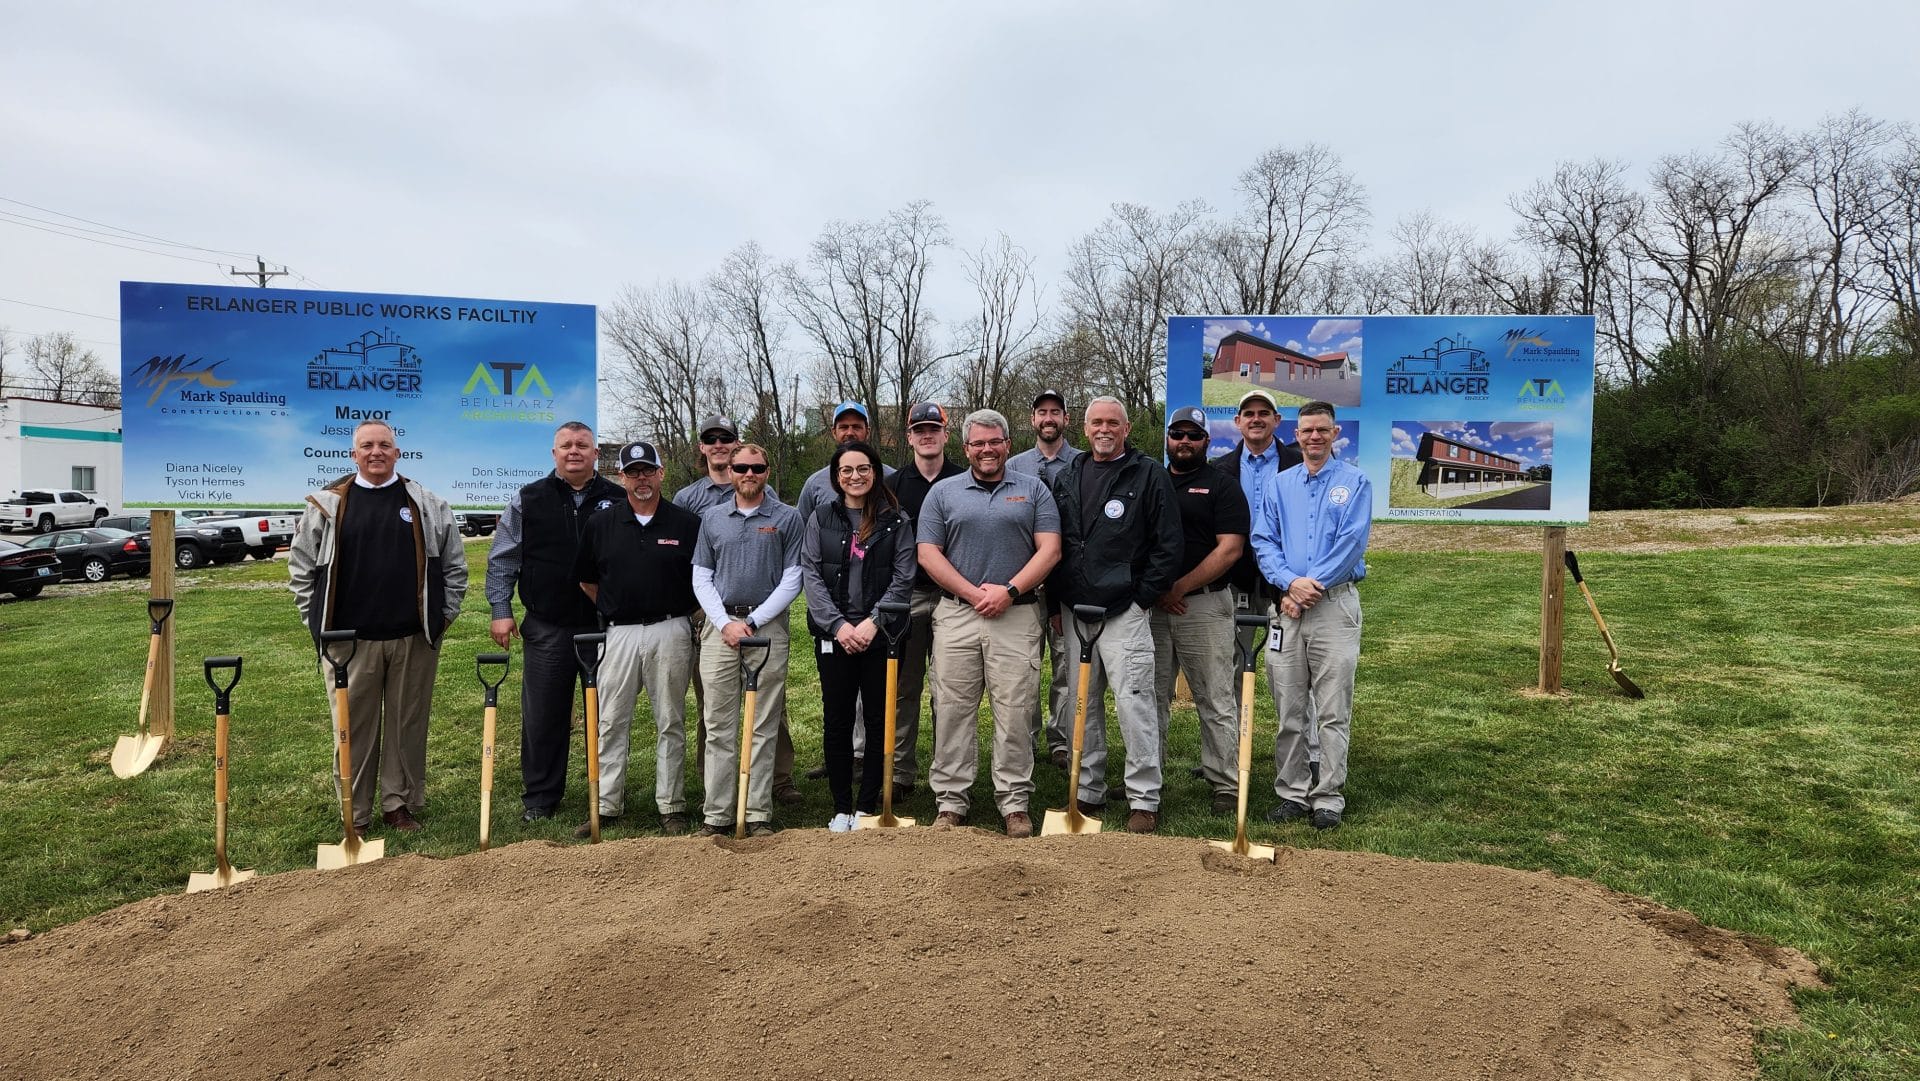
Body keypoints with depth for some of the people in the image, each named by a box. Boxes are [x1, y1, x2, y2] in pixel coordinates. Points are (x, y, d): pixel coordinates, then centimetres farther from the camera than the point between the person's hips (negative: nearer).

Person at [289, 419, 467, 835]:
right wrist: (319, 622, 4)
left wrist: (443, 615, 4)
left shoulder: (427, 505, 6)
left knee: (408, 724, 7)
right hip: (349, 640, 0)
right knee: (354, 728, 6)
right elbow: (301, 568, 10)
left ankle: (400, 804, 20)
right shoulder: (327, 504, 5)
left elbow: (455, 565, 10)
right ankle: (353, 814, 16)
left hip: (414, 639, 1)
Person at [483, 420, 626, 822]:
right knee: (543, 716, 5)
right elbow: (502, 560, 6)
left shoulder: (618, 500, 4)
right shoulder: (527, 500, 4)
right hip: (546, 629, 0)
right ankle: (539, 797, 18)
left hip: (605, 627, 0)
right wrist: (500, 611, -1)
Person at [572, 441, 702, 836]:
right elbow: (586, 580, 16)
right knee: (611, 723, 4)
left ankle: (671, 807, 13)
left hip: (670, 632, -2)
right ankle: (606, 804, 14)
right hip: (619, 633, 2)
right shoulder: (601, 524, 7)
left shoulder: (687, 522, 1)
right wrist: (613, 609, 11)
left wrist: (685, 613, 3)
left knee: (670, 723, 5)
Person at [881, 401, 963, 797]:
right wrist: (915, 554, -4)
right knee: (903, 687, 4)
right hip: (905, 594, 1)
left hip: (952, 594, -1)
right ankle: (901, 772, 12)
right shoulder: (893, 485, 9)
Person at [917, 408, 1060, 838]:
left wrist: (1009, 590, -11)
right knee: (952, 710, 2)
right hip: (955, 615, 1)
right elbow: (928, 554, 3)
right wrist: (975, 593, -8)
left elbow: (1050, 549, 1)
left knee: (1015, 711, -1)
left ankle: (1015, 802, 9)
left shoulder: (1033, 490, 9)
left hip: (1017, 616, -1)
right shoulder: (943, 492, 10)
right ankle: (950, 802, 12)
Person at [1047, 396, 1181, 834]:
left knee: (1134, 704, -7)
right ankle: (1088, 791, 23)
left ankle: (1145, 800, 4)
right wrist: (1055, 603, 11)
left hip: (1125, 612, -5)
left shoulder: (1149, 475, -1)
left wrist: (1143, 597, -7)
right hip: (1073, 612, 5)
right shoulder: (1068, 478, 14)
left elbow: (1168, 544, -4)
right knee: (1081, 705, 11)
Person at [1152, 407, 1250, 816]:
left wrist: (1179, 587, -12)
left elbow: (1230, 549, -8)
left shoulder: (1222, 486, 2)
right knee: (1151, 697, 10)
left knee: (1216, 701, -1)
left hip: (1204, 605, -4)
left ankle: (1226, 784, 7)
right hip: (1151, 605, 4)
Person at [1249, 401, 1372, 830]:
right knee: (1289, 710, 7)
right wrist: (1290, 582, -11)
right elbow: (1263, 541, 5)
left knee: (1333, 711, -1)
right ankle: (1292, 792, 16)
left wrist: (1311, 588, -14)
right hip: (1288, 606, 3)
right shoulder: (1279, 485, 13)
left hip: (1336, 604, -3)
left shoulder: (1354, 482, 3)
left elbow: (1351, 544, -8)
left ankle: (1328, 796, 7)